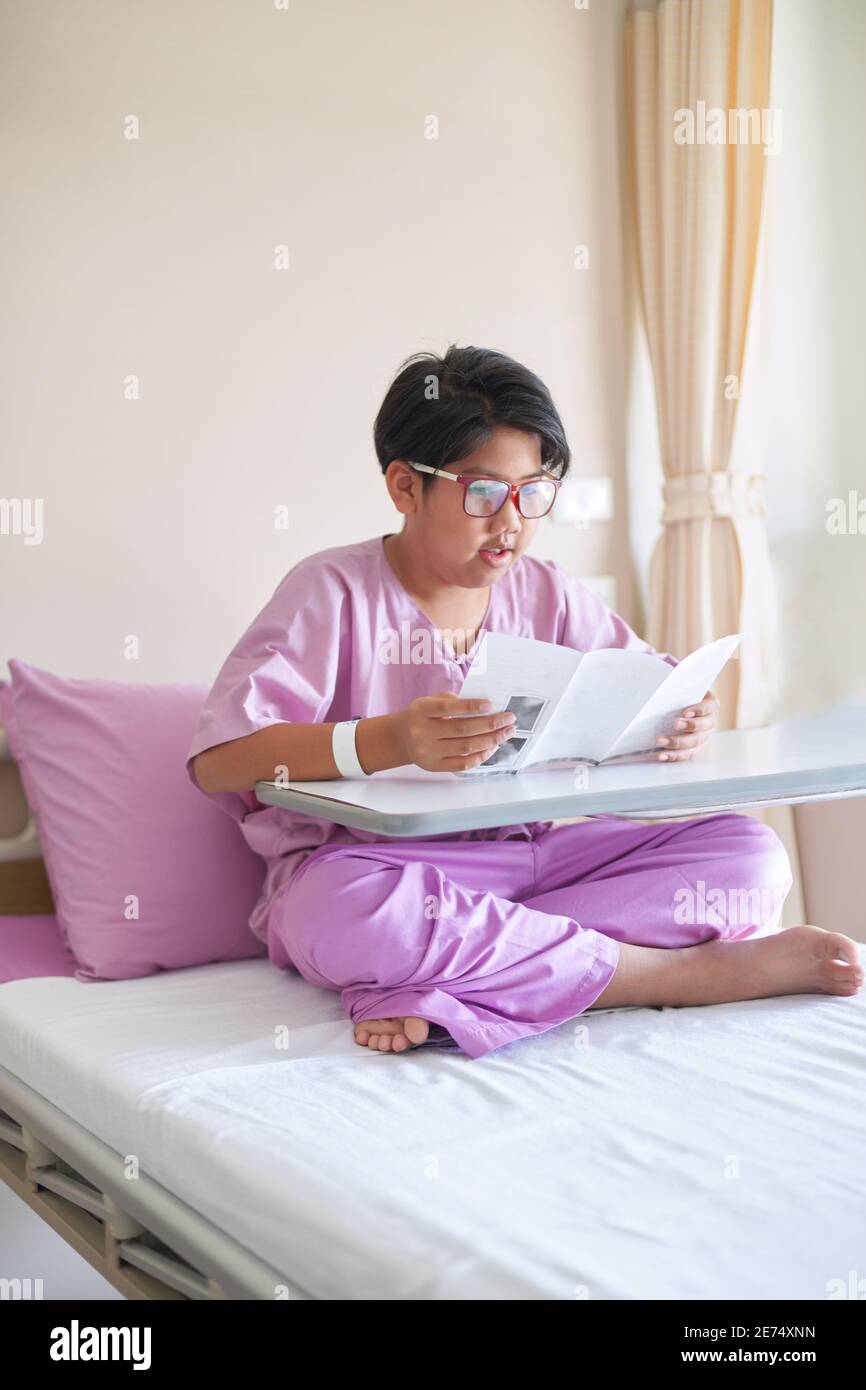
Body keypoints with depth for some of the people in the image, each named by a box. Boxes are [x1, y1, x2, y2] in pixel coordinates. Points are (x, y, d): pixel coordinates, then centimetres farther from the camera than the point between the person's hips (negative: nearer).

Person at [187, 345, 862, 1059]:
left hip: (525, 856, 5)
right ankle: (686, 971, -30)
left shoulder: (547, 592, 9)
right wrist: (386, 741, -33)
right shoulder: (334, 591, -6)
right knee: (340, 910, -41)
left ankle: (436, 988, -30)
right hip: (369, 860, -4)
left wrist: (686, 719, -14)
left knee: (750, 853, -12)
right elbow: (217, 758, -17)